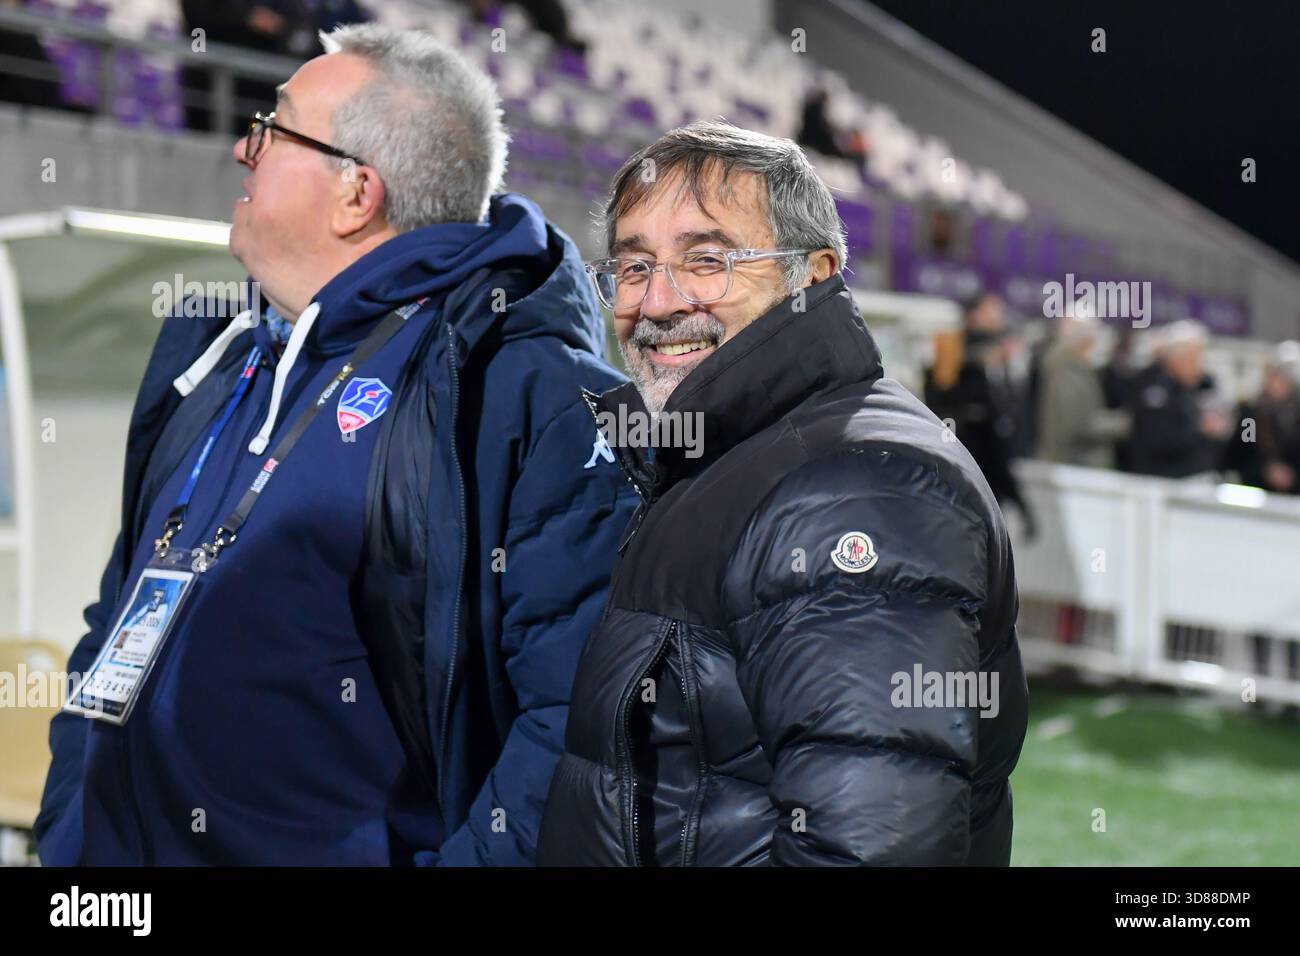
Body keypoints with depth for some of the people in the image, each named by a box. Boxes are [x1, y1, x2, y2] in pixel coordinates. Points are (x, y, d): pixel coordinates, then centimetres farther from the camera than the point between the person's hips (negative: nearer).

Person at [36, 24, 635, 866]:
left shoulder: (530, 389, -15)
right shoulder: (216, 363, 9)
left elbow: (583, 702, -21)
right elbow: (115, 629, 16)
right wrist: (65, 827, 8)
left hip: (369, 844, -6)